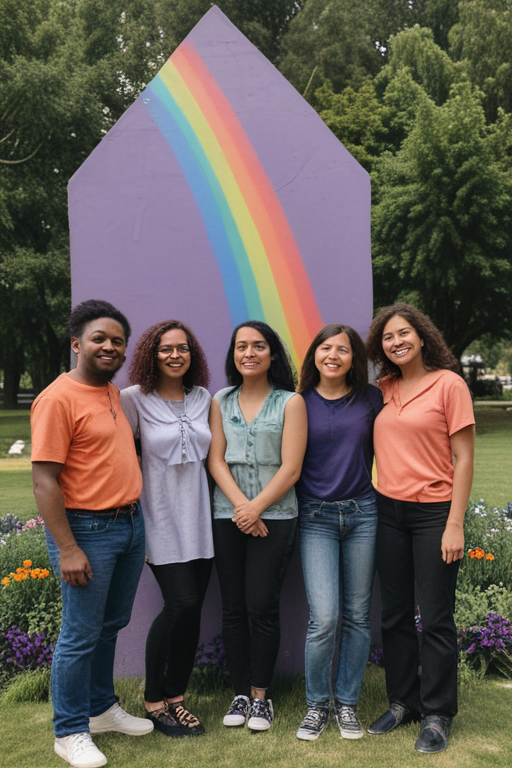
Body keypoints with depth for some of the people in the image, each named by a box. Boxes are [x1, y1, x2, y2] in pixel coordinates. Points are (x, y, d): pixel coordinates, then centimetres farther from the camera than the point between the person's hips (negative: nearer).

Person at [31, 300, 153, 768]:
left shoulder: (114, 393, 11)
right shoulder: (59, 399, -15)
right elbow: (44, 479, -18)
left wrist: (134, 516, 17)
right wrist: (67, 549, -20)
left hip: (130, 523, 8)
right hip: (88, 530, -8)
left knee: (111, 625, 19)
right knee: (81, 634, 4)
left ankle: (102, 708, 37)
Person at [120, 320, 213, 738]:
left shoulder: (203, 398, 9)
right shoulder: (135, 399, -5)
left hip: (199, 516, 5)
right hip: (161, 519, -5)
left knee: (191, 609, 6)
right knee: (182, 603, -10)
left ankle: (175, 698, 24)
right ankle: (154, 700, 12)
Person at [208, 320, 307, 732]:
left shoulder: (290, 402, 0)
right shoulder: (220, 402, 10)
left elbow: (291, 468, -6)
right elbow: (216, 460, 2)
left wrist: (257, 508, -13)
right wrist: (240, 505, -11)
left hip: (274, 516, -3)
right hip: (228, 516, 3)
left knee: (262, 606, -1)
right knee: (233, 607, 7)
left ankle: (261, 697, 15)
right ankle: (241, 693, 21)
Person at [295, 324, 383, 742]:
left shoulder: (372, 398, 4)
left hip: (363, 514, 2)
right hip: (316, 519, -2)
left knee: (357, 616, 9)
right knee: (324, 618, -8)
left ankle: (347, 703, 26)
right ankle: (317, 704, 15)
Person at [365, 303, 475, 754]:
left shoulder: (448, 384, -7)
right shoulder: (384, 389, 8)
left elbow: (464, 458, -8)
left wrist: (455, 525, -13)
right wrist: (372, 506, 6)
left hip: (433, 513, -5)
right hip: (389, 511, 5)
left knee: (435, 619, 4)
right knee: (395, 614, 13)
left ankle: (437, 716, 20)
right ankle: (402, 702, 30)